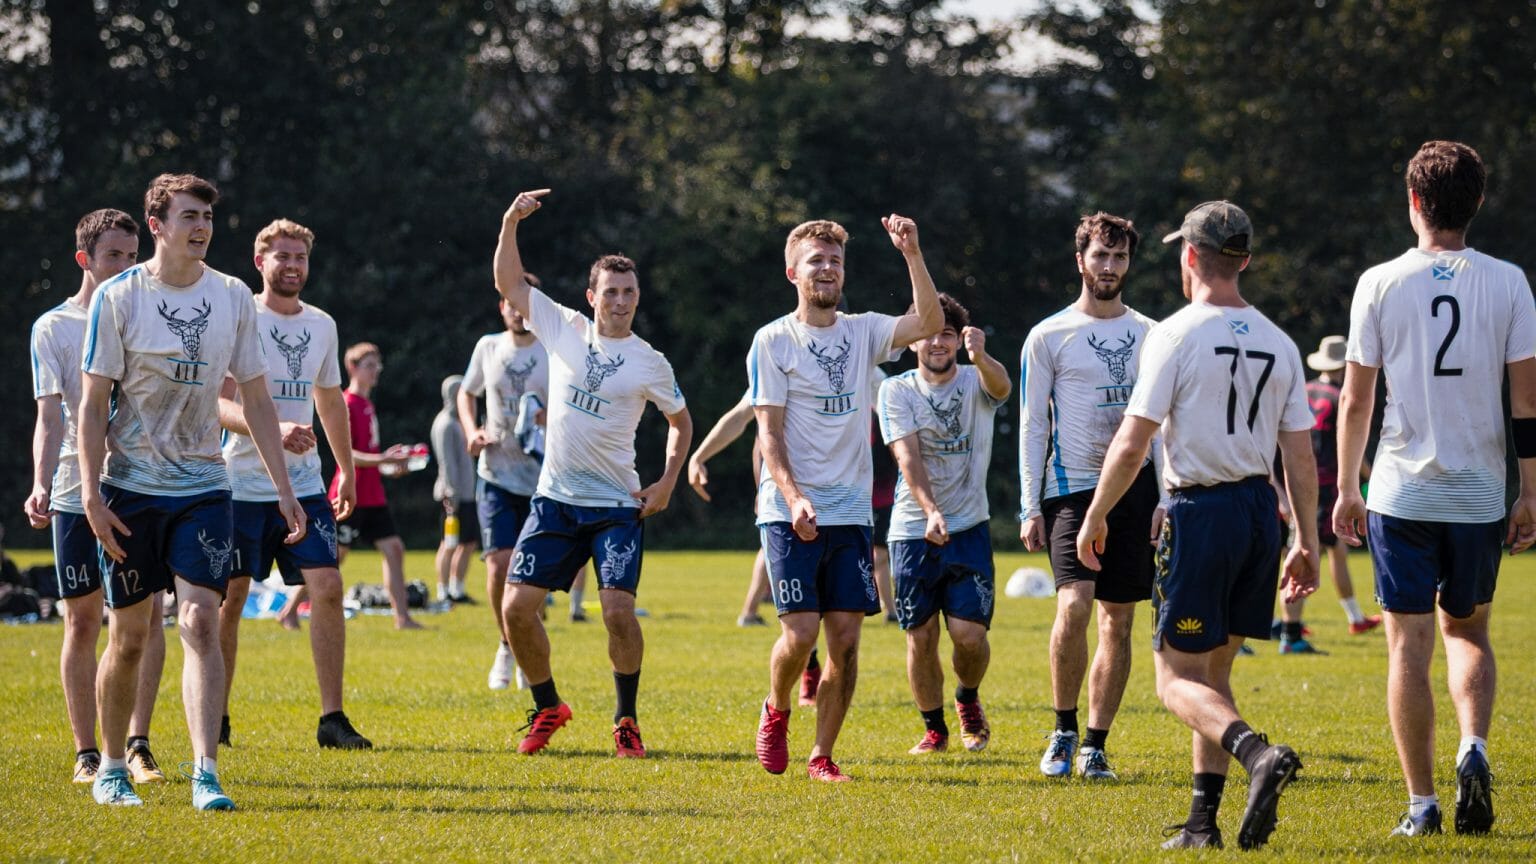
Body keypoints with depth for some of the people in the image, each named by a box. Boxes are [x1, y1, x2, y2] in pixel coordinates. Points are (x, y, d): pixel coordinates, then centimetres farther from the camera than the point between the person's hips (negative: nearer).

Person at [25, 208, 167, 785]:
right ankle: (87, 754, 9)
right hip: (77, 493, -2)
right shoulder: (53, 327, 1)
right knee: (82, 620, 2)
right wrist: (41, 484, -21)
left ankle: (137, 745, -3)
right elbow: (50, 415, -7)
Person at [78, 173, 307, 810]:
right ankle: (110, 769, 22)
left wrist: (284, 489, 5)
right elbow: (93, 404, -4)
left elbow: (255, 400, 9)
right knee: (129, 637, 4)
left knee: (200, 621, -13)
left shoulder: (232, 297, 4)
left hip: (203, 488, 2)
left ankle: (206, 774, -17)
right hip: (130, 491, -2)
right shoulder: (118, 298, -5)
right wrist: (92, 495, -12)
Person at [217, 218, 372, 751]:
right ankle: (215, 717, 15)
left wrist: (347, 468, 23)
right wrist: (273, 430, -27)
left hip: (304, 485, 4)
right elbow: (217, 403, -13)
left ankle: (332, 718, -5)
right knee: (230, 598, 2)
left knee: (327, 587, -8)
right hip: (241, 482, -4)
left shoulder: (322, 325, 11)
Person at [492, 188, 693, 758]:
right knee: (516, 607, -5)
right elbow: (509, 284, 6)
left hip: (619, 507, -2)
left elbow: (681, 421, 15)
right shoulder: (564, 330, 4)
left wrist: (667, 482, 4)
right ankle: (547, 708, 15)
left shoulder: (650, 364, 0)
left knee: (618, 610, -17)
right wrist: (511, 223, -6)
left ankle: (627, 721, 1)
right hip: (555, 500, 2)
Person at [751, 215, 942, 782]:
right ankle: (776, 713, 17)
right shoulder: (773, 341, 0)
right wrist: (794, 498, -18)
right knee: (801, 632, -12)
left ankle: (822, 756, 8)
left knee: (845, 639, -1)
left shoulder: (862, 332, 11)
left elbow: (929, 323, -4)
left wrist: (911, 254, -14)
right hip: (789, 516, -4)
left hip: (850, 515, 4)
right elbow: (768, 432, -5)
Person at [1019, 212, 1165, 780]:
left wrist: (1166, 498, 2)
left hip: (1135, 488, 3)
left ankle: (1095, 744, 9)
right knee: (1074, 604, -20)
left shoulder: (1149, 335, 11)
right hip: (1072, 485, -3)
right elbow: (1032, 426, 2)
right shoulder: (1049, 337, 2)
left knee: (1119, 620, 2)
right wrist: (1030, 509, -4)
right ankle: (1064, 729, -3)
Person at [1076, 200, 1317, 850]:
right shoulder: (1278, 344, 7)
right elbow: (1300, 457, 8)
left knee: (1178, 680, -2)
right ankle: (1203, 821, 13)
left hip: (1199, 511, -6)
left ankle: (1256, 752, -29)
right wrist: (1307, 542, 15)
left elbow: (1132, 443, -12)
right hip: (1260, 509, 6)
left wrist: (1095, 517, 0)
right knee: (1214, 669, 16)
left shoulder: (1176, 334, -9)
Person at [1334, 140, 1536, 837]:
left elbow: (1356, 398, 0)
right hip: (1480, 493, 2)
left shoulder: (1381, 283, -3)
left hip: (1402, 493, -2)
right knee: (1467, 630, 18)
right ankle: (1473, 747, -7)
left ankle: (1423, 805, 0)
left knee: (1409, 646, 3)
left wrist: (1346, 491, 9)